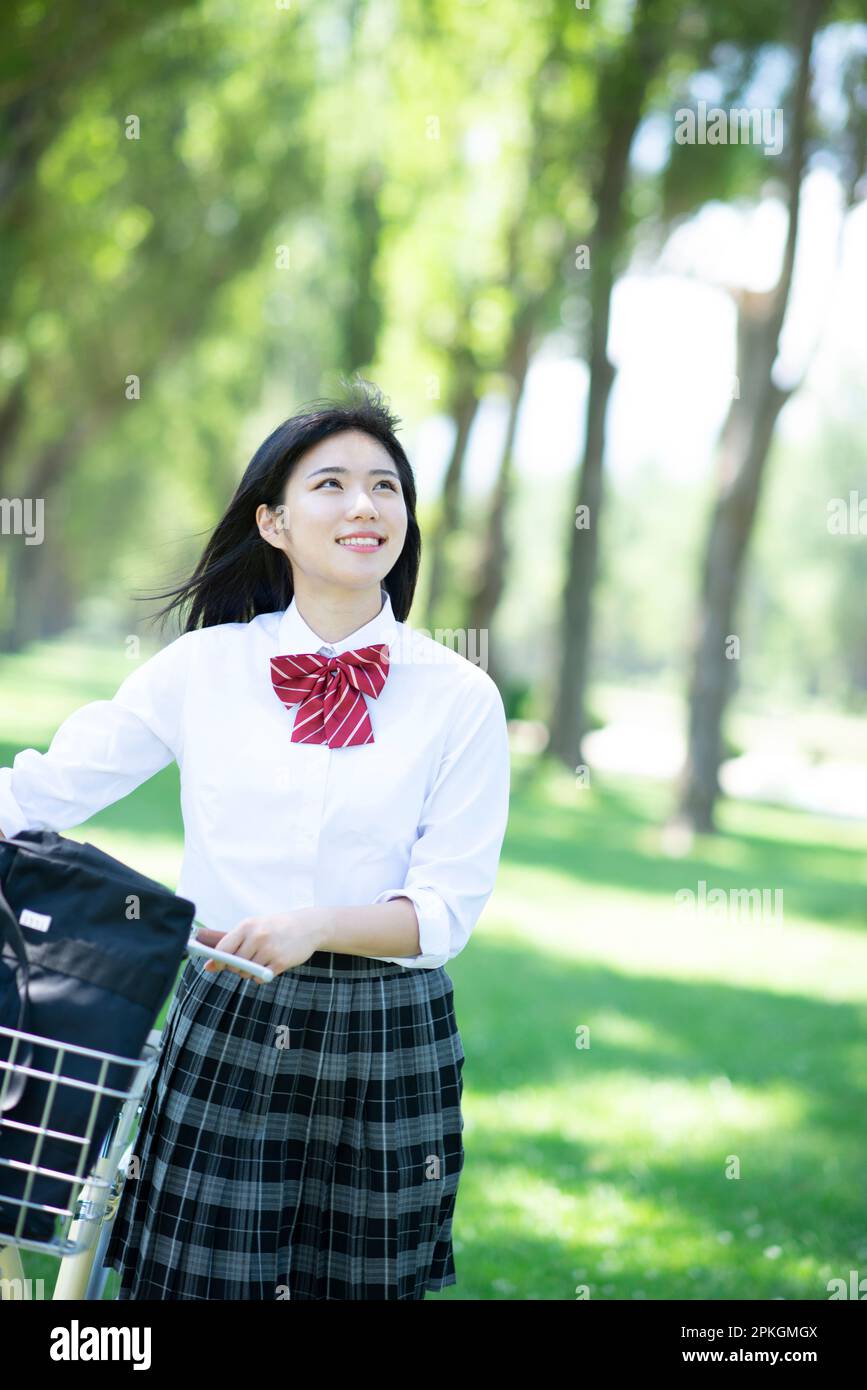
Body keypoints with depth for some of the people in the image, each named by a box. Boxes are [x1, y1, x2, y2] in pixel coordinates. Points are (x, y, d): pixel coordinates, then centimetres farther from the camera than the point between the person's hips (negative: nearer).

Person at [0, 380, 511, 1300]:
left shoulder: (460, 697, -3)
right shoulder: (204, 667, 1)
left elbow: (446, 910, -7)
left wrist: (319, 924, -23)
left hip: (387, 1044, 0)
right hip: (224, 1027, 1)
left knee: (363, 1285, 8)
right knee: (196, 1277, 2)